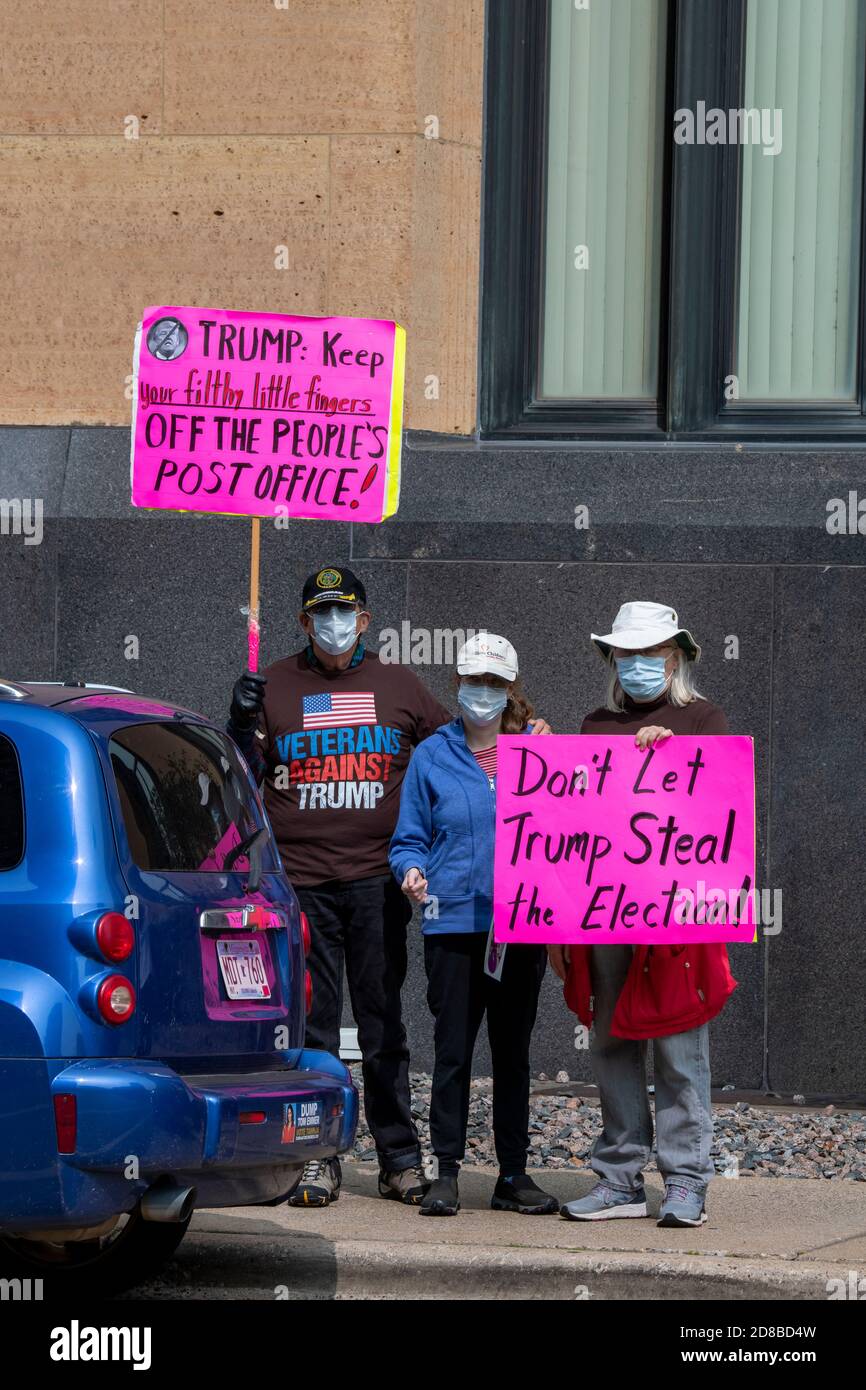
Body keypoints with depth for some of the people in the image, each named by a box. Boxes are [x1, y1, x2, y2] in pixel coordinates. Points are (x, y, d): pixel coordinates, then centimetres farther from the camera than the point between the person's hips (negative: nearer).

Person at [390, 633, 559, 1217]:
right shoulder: (433, 756, 6)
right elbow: (411, 837, 8)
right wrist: (412, 870, -13)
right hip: (455, 922, -1)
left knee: (514, 1052, 7)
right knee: (453, 1050, -3)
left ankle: (514, 1174, 13)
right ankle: (446, 1172, 2)